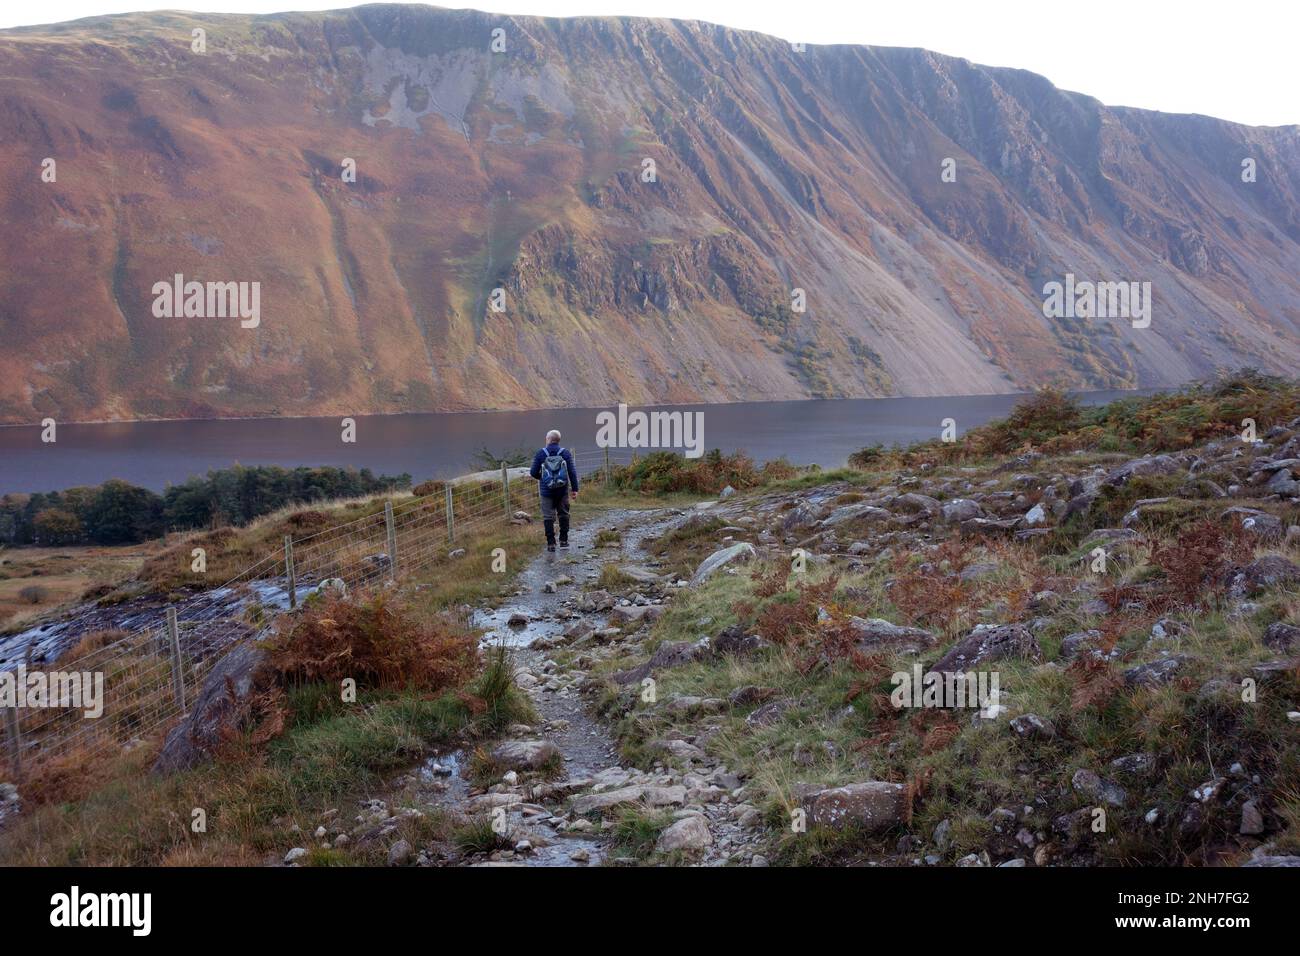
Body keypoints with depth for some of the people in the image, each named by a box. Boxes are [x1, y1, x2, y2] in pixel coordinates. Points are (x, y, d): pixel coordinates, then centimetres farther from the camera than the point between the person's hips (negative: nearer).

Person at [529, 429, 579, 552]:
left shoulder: (540, 453, -5)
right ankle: (563, 540, 19)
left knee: (548, 516, 4)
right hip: (562, 491, 1)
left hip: (546, 491, -1)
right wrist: (575, 489, -1)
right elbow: (572, 472, -6)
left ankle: (551, 543, 1)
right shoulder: (566, 453, -3)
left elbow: (533, 472, -4)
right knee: (563, 514, 15)